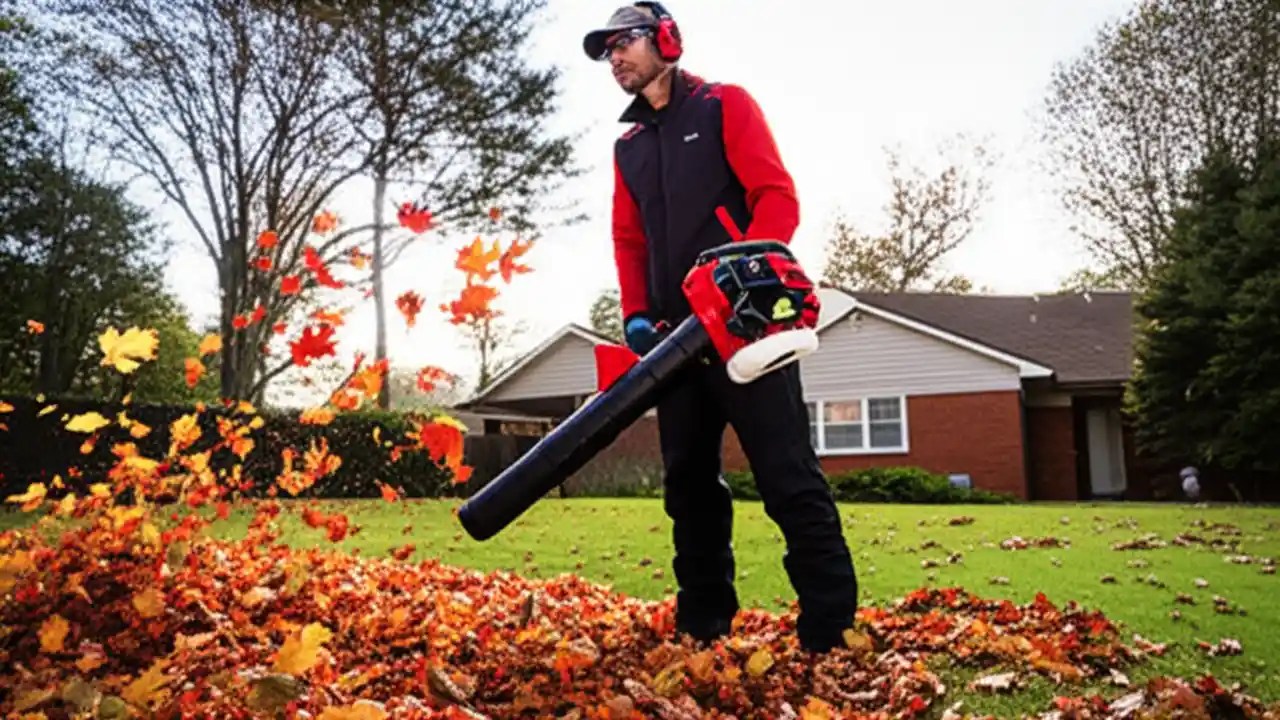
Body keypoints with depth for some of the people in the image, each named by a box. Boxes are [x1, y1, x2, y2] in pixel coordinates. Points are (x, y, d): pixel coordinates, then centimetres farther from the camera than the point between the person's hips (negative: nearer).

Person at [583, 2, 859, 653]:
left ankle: (829, 632, -3)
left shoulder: (725, 105, 4)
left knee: (787, 477, -8)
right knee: (689, 481, 8)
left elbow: (777, 196, -6)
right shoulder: (627, 146, 21)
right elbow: (629, 241, 16)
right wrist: (636, 315, 0)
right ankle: (701, 626, 18)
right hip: (677, 333, 7)